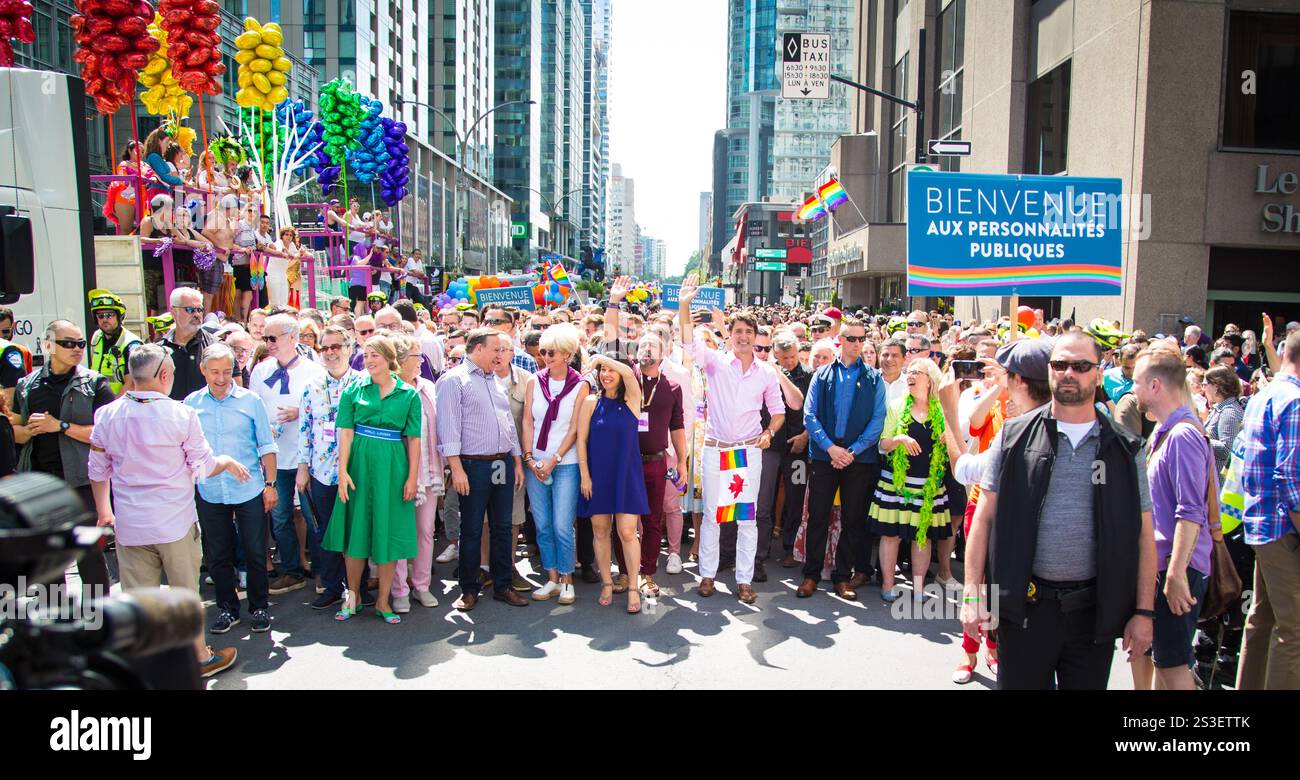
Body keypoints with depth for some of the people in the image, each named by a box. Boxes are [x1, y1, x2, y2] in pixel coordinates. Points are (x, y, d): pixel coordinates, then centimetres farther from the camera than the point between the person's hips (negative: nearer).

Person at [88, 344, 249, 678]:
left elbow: (97, 469, 8)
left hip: (129, 525, 3)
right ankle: (201, 657, 27)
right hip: (176, 524, -3)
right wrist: (227, 462, 14)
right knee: (185, 593, 12)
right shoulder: (182, 415, -14)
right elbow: (203, 467, -7)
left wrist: (103, 511, 21)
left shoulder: (107, 415, -3)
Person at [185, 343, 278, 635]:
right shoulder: (192, 403, 2)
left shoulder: (250, 401, -3)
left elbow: (267, 446, 1)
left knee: (255, 553, 5)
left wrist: (270, 484, -3)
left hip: (249, 490, -2)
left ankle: (259, 608, 21)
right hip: (209, 493, 2)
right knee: (217, 555, 11)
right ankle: (227, 609, 27)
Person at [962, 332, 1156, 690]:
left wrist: (1144, 611, 1)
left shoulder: (1124, 449, 4)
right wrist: (973, 594, -6)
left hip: (1095, 610, 1)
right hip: (1024, 606, -1)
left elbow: (1143, 534, 6)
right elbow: (984, 519, 0)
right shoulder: (1015, 437, 0)